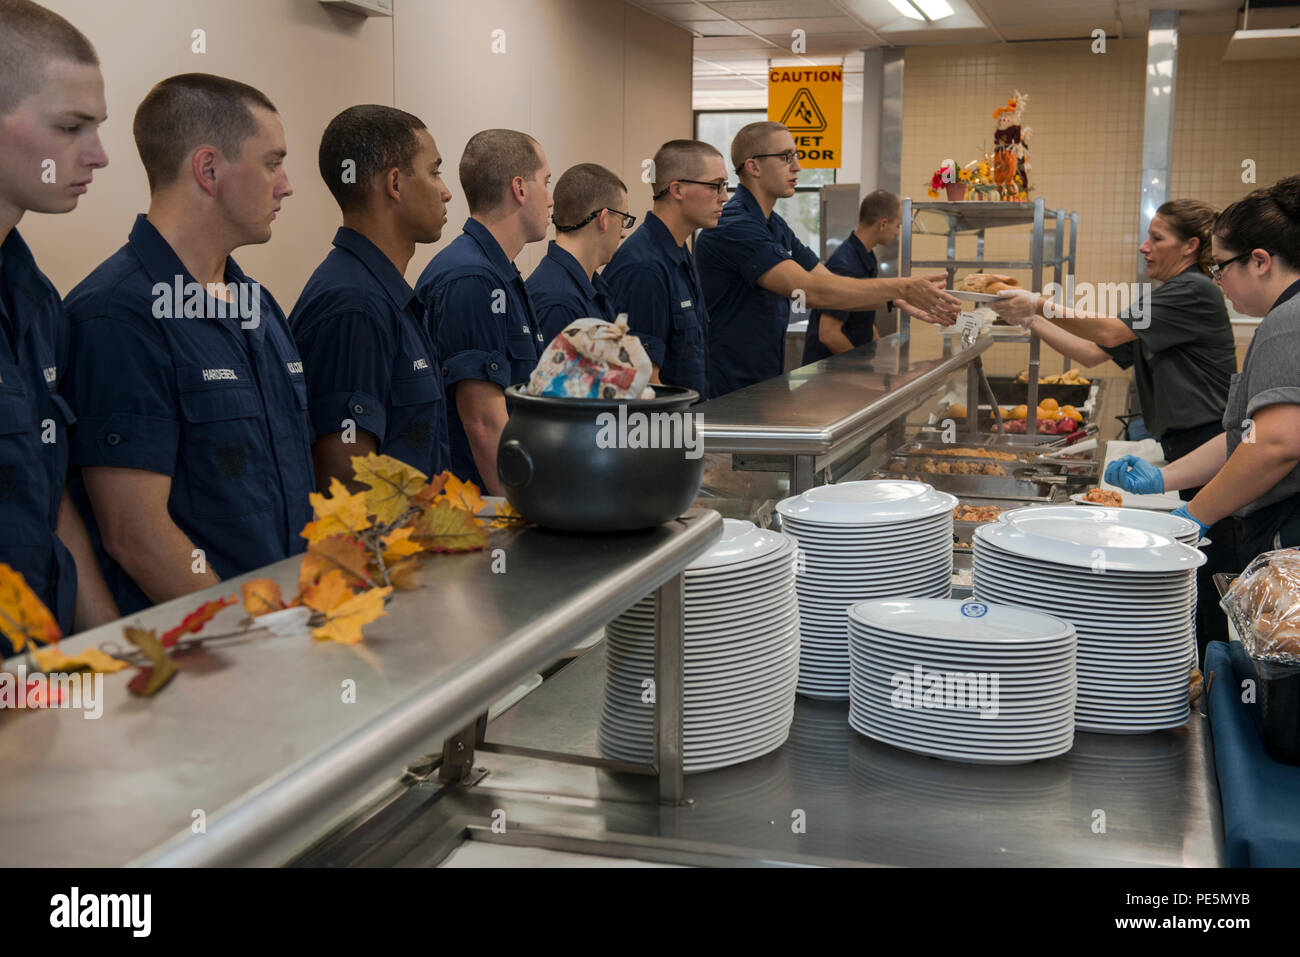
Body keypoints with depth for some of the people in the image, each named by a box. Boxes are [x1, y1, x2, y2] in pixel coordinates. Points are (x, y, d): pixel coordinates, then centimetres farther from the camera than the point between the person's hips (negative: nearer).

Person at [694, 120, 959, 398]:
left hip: (766, 385, 9)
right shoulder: (734, 227, -18)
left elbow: (828, 282, 12)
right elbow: (810, 291, -25)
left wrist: (901, 300, -2)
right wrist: (901, 288, -22)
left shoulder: (775, 226, 14)